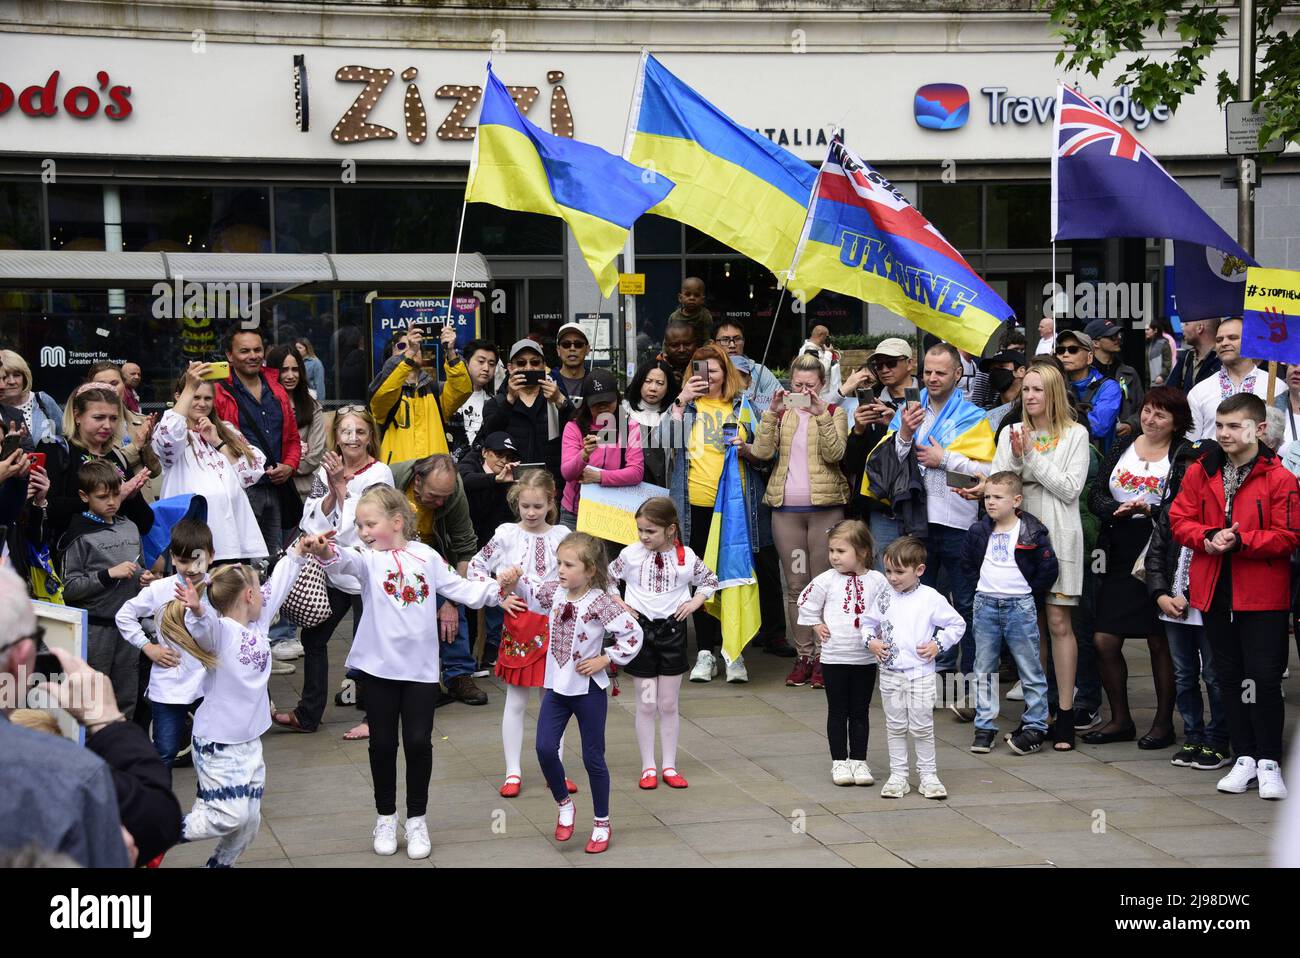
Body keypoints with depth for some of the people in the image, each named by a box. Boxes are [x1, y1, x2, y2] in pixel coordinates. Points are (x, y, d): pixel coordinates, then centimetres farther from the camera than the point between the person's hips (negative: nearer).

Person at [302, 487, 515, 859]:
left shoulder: (425, 556, 3)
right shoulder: (368, 559, -4)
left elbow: (459, 588, 14)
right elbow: (348, 562, -27)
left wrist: (493, 592, 2)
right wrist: (327, 553, -48)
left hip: (421, 668, 1)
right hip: (378, 666, 0)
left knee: (419, 743, 1)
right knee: (382, 744, 7)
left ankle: (417, 819, 16)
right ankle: (386, 818, 23)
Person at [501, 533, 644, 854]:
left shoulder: (600, 601, -17)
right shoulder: (554, 591, 0)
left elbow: (632, 634, -16)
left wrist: (605, 660, -15)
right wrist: (513, 580, -14)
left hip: (588, 689, -5)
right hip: (557, 686, 5)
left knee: (593, 757, 6)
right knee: (545, 749, -5)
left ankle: (602, 823, 21)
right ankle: (565, 806, 19)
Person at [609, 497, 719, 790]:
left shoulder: (686, 557, -4)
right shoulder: (630, 555, -5)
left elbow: (710, 580, 14)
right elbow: (607, 578, 11)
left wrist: (695, 602, -1)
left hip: (672, 629, 1)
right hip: (641, 628, 0)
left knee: (668, 705, 6)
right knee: (646, 705, 3)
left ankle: (669, 766, 15)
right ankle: (648, 768, 10)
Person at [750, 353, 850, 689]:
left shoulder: (834, 413, 6)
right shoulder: (781, 414, 12)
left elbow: (834, 453, -11)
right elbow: (762, 451, -3)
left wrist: (821, 415, -19)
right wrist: (772, 412, -11)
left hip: (825, 507, -3)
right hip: (786, 509, 3)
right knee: (795, 585, 4)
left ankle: (823, 656, 2)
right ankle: (803, 654, 10)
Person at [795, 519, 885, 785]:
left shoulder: (877, 581, -5)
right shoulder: (826, 580, -5)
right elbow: (806, 603, 7)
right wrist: (817, 626, 2)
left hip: (866, 658, 0)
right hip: (834, 657, 0)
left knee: (860, 711, 9)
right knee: (837, 711, 7)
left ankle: (858, 761, 16)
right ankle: (839, 761, 13)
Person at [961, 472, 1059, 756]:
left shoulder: (1032, 532, -7)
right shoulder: (979, 532, 4)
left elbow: (1049, 569, -3)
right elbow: (968, 562, 19)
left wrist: (1029, 594, -2)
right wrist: (981, 586, 10)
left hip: (1020, 606, -4)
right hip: (985, 605, 4)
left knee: (1030, 670, 0)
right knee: (984, 668, 8)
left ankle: (1035, 727, 6)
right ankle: (985, 727, 15)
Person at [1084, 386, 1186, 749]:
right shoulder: (1122, 448, 11)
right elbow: (1096, 496, 7)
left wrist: (1151, 511, -21)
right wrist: (1117, 511, -11)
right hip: (1119, 557, 5)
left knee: (1160, 642, 2)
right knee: (1105, 641, 2)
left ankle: (1164, 722, 15)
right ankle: (1120, 719, 17)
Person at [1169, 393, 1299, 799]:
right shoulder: (1201, 472, 5)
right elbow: (1180, 520, 6)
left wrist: (1240, 541, -20)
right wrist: (1209, 538, -13)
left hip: (1262, 595, -5)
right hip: (1214, 591, 5)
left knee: (1264, 678, -4)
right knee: (1229, 677, 11)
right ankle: (1245, 758, 21)